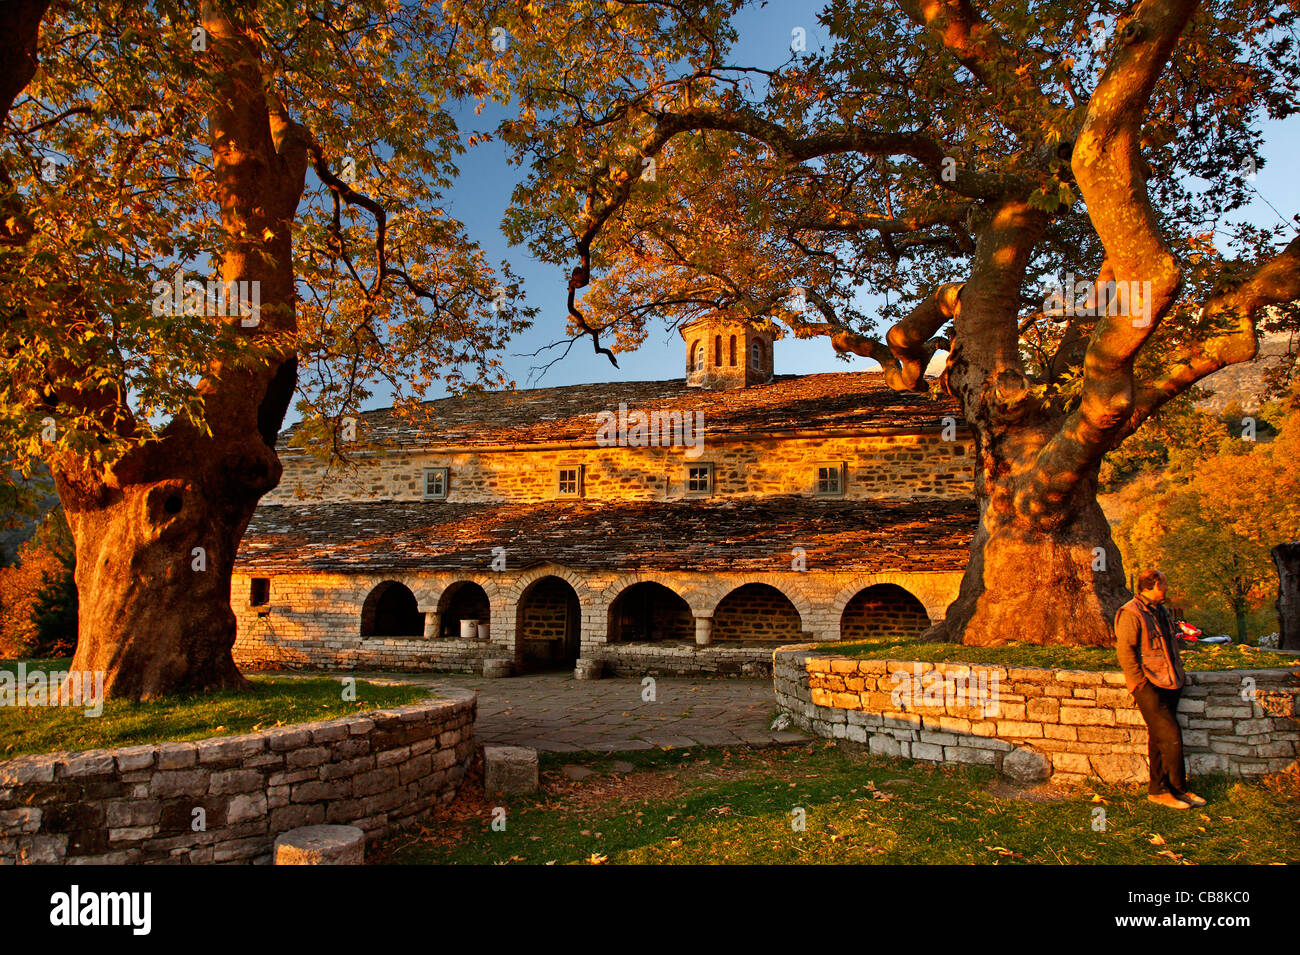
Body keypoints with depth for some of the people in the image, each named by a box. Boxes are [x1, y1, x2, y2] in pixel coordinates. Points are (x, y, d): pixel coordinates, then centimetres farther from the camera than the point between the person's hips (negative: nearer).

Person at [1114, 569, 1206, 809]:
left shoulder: (1162, 612, 18)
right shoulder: (1130, 614, -12)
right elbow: (1125, 651, -15)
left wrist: (1179, 671, 18)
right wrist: (1142, 680, -18)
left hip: (1169, 682, 8)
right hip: (1148, 685, -8)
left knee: (1159, 738, 10)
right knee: (1171, 735, -10)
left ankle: (1158, 789, 15)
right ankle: (1178, 788, 2)